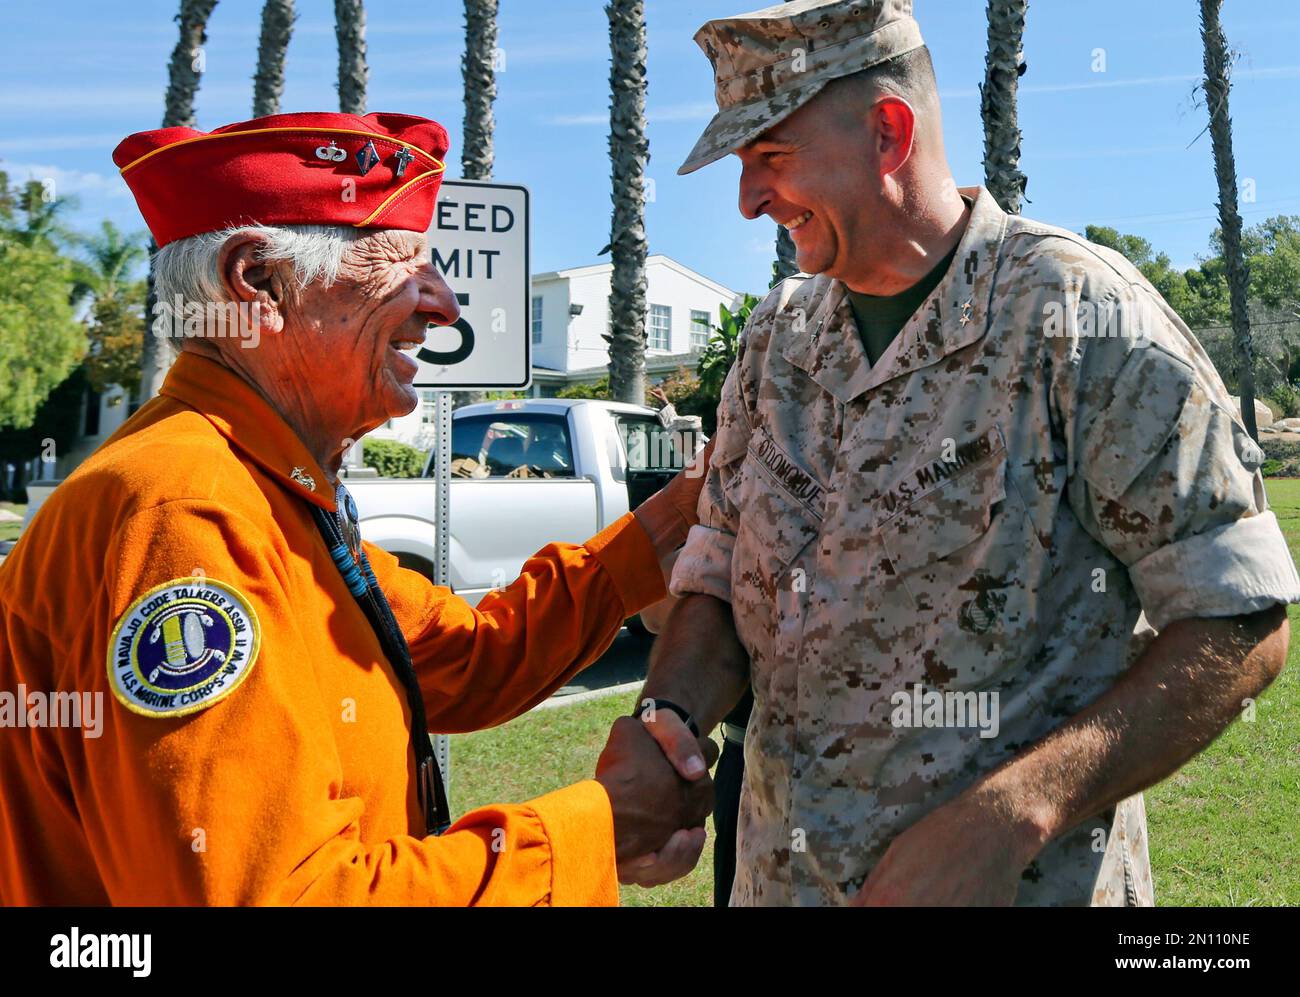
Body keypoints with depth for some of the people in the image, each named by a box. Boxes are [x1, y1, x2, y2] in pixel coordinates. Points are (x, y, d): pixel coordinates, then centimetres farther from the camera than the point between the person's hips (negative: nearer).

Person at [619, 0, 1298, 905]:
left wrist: (1009, 819, -26)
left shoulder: (1079, 314, -13)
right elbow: (721, 576, 8)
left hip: (1026, 883, -5)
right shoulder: (780, 333, 4)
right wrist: (666, 718, -14)